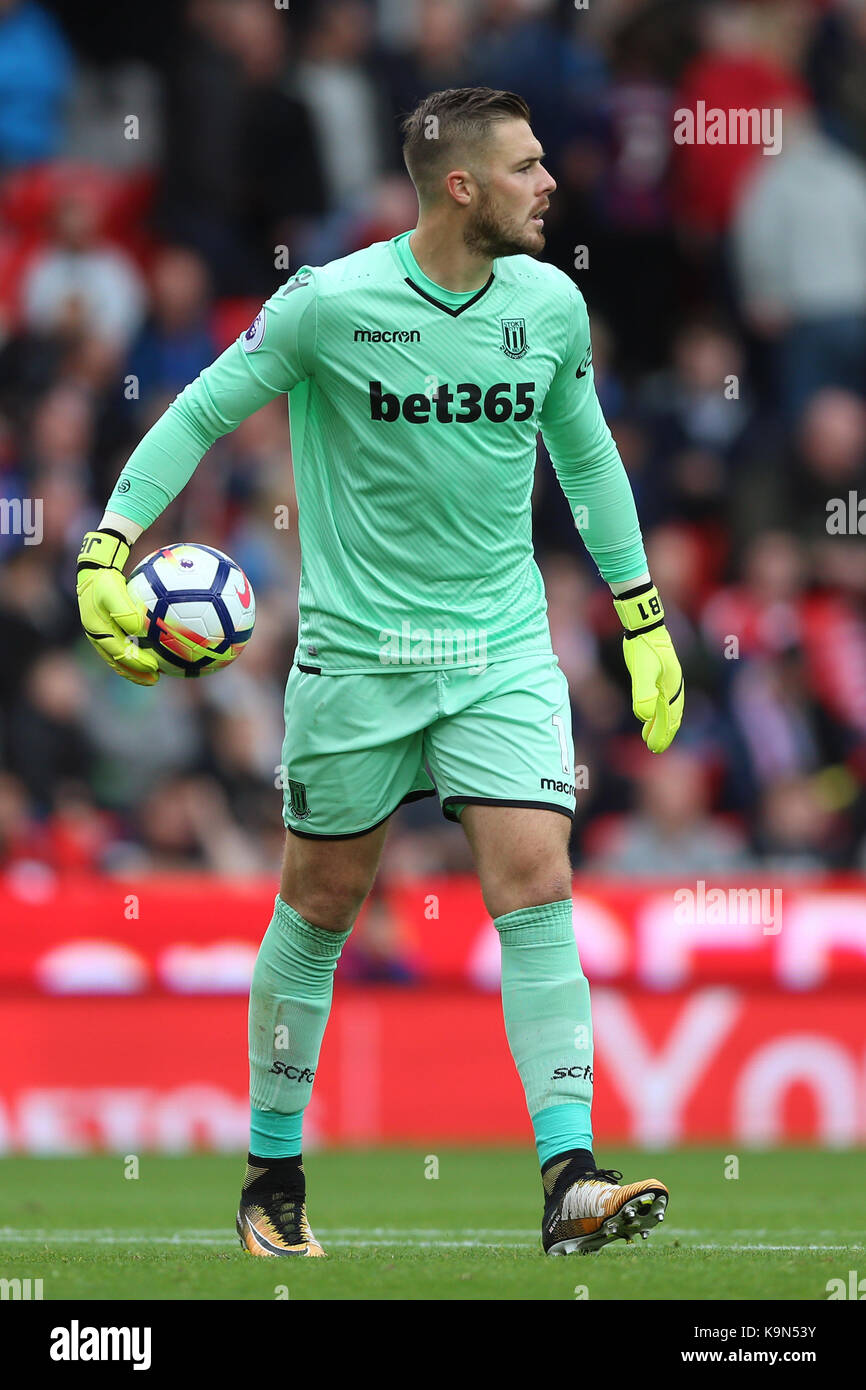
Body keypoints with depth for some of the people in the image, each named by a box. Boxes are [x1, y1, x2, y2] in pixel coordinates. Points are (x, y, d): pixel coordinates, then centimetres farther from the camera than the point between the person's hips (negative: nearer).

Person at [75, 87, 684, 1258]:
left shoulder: (550, 306, 1)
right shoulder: (330, 304, -12)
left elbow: (586, 454, 17)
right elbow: (199, 414, -3)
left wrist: (642, 615, 19)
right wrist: (107, 550, -13)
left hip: (504, 648, 2)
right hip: (355, 651, -2)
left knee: (537, 883, -12)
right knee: (321, 907, 8)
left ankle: (570, 1179, -16)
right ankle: (274, 1175, 24)